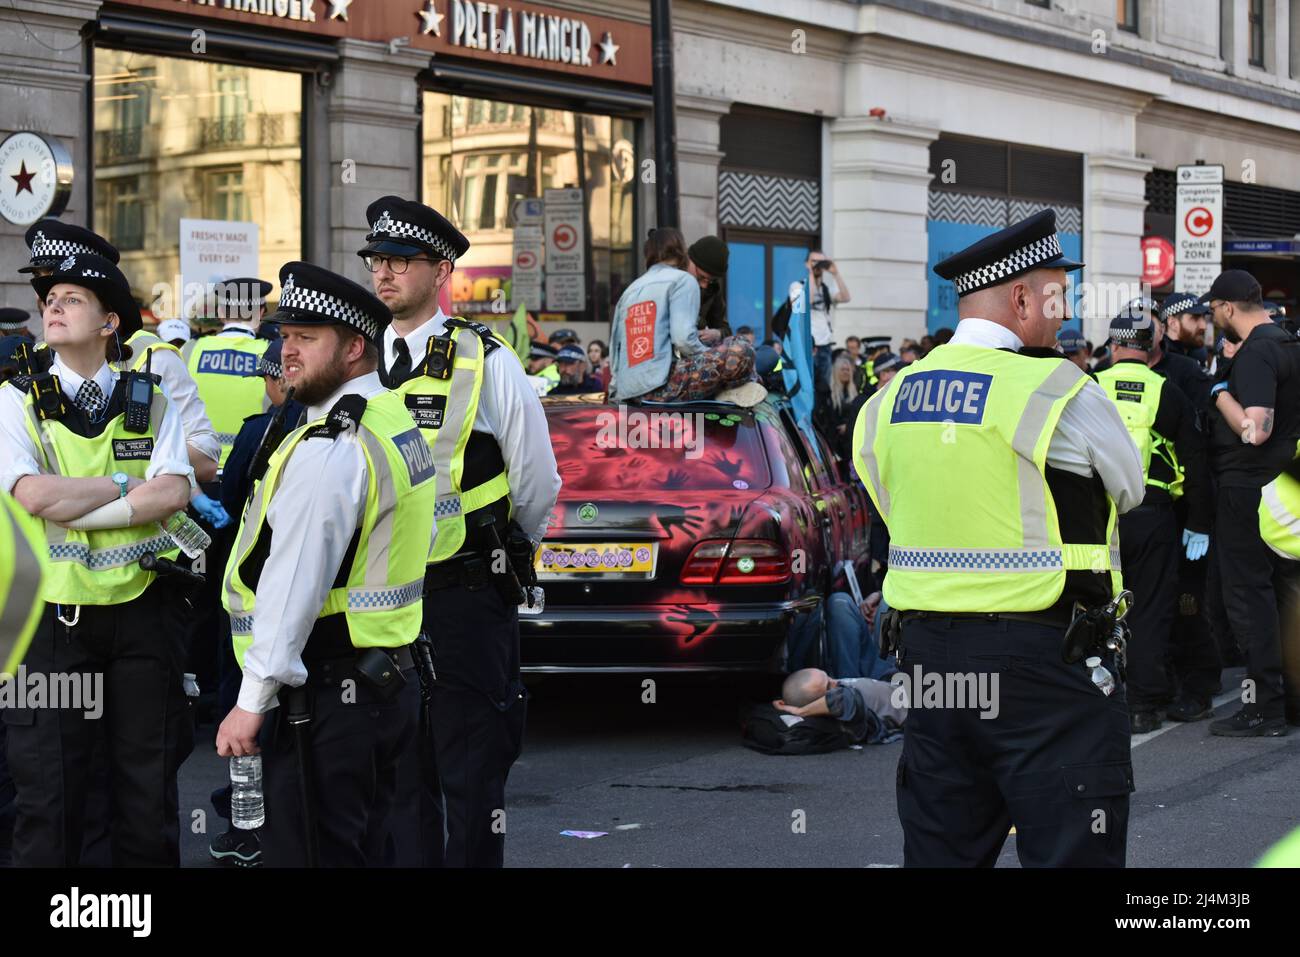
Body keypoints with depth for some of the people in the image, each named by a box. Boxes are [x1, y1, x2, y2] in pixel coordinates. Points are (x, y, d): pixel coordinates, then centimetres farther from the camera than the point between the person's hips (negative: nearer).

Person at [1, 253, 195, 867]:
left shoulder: (150, 402, 6)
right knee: (50, 788, 3)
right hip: (54, 612, -2)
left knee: (149, 786, 9)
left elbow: (175, 492, -10)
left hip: (141, 607, 2)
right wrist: (126, 484, -9)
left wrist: (76, 510, -16)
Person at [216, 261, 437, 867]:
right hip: (388, 677, 10)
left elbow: (294, 584, -22)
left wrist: (252, 703, -20)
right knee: (365, 851, 18)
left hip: (326, 700, -10)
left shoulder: (327, 450, -18)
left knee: (313, 854, -6)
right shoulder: (398, 421, 13)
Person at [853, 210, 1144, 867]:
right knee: (1073, 853, -1)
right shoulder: (1058, 389, -11)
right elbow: (1129, 487, 4)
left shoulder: (888, 399, 8)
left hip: (926, 649, 7)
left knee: (941, 849, 13)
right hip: (1044, 660, -6)